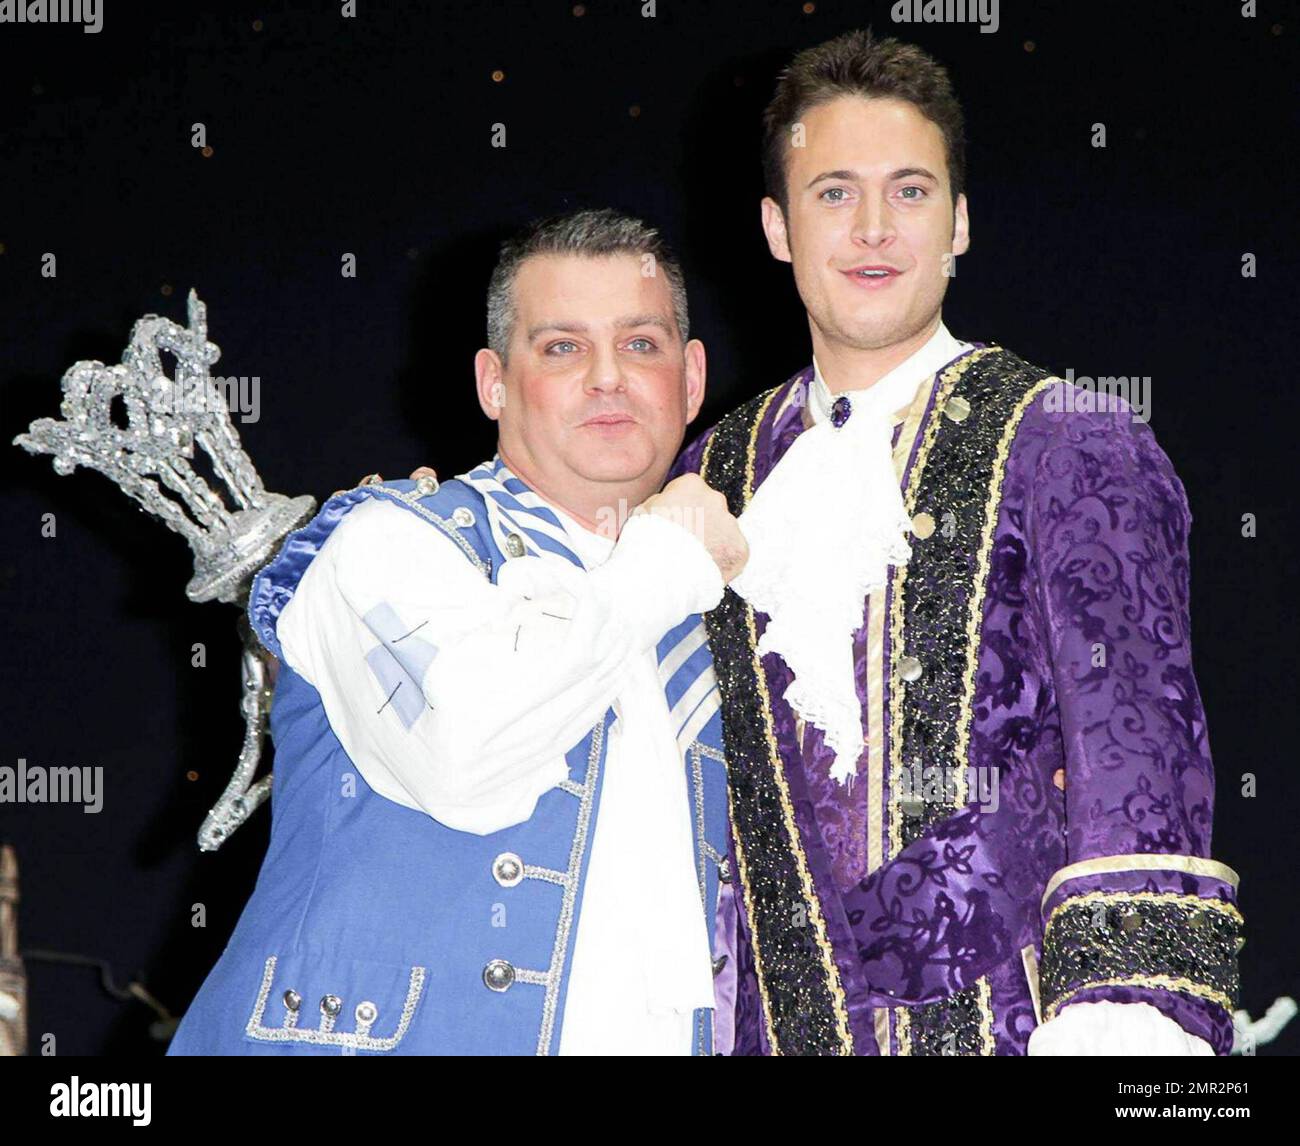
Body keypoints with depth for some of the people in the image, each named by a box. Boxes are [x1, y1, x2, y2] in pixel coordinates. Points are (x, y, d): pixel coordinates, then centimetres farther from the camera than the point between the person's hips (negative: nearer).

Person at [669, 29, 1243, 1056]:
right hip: (785, 1025, 3)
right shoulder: (715, 475, 11)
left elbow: (1141, 752, -9)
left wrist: (1124, 1019, -18)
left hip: (1009, 1023, -3)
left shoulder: (1076, 447, -1)